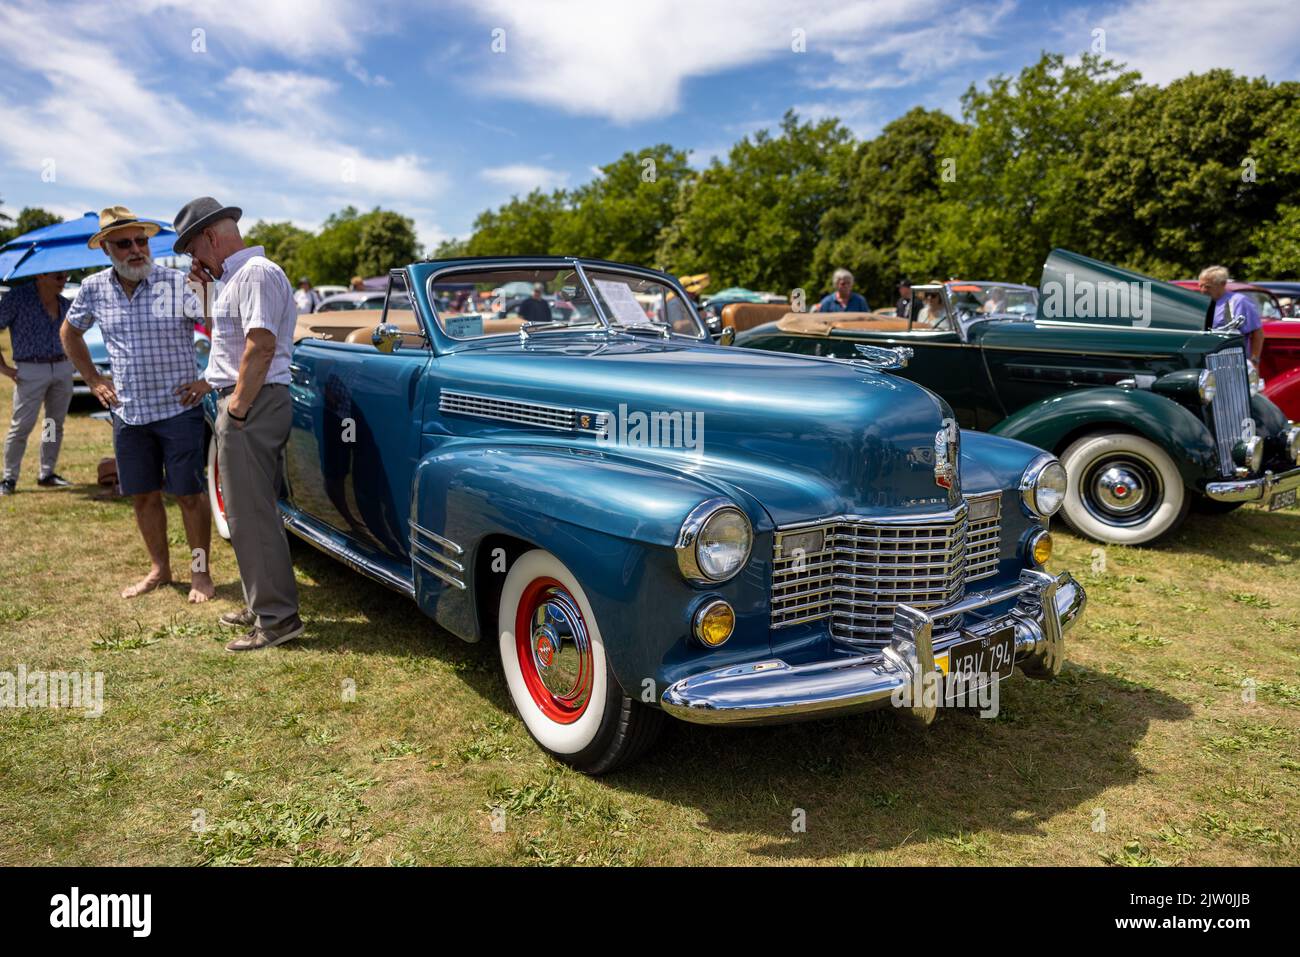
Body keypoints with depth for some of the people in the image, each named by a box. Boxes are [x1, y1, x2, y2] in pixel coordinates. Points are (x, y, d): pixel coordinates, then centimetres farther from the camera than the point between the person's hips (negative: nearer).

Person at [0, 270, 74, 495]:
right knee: (21, 426, -4)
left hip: (62, 369, 5)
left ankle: (47, 474, 19)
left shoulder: (63, 303, 9)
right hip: (30, 371, -5)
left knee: (55, 424, 9)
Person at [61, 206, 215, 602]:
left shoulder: (178, 283, -11)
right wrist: (94, 380, 14)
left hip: (178, 409, -4)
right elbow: (70, 333, 20)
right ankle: (159, 569, 28)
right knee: (143, 495, 12)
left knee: (189, 494, 1)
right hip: (128, 413, 5)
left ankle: (200, 572, 15)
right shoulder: (94, 289, 4)